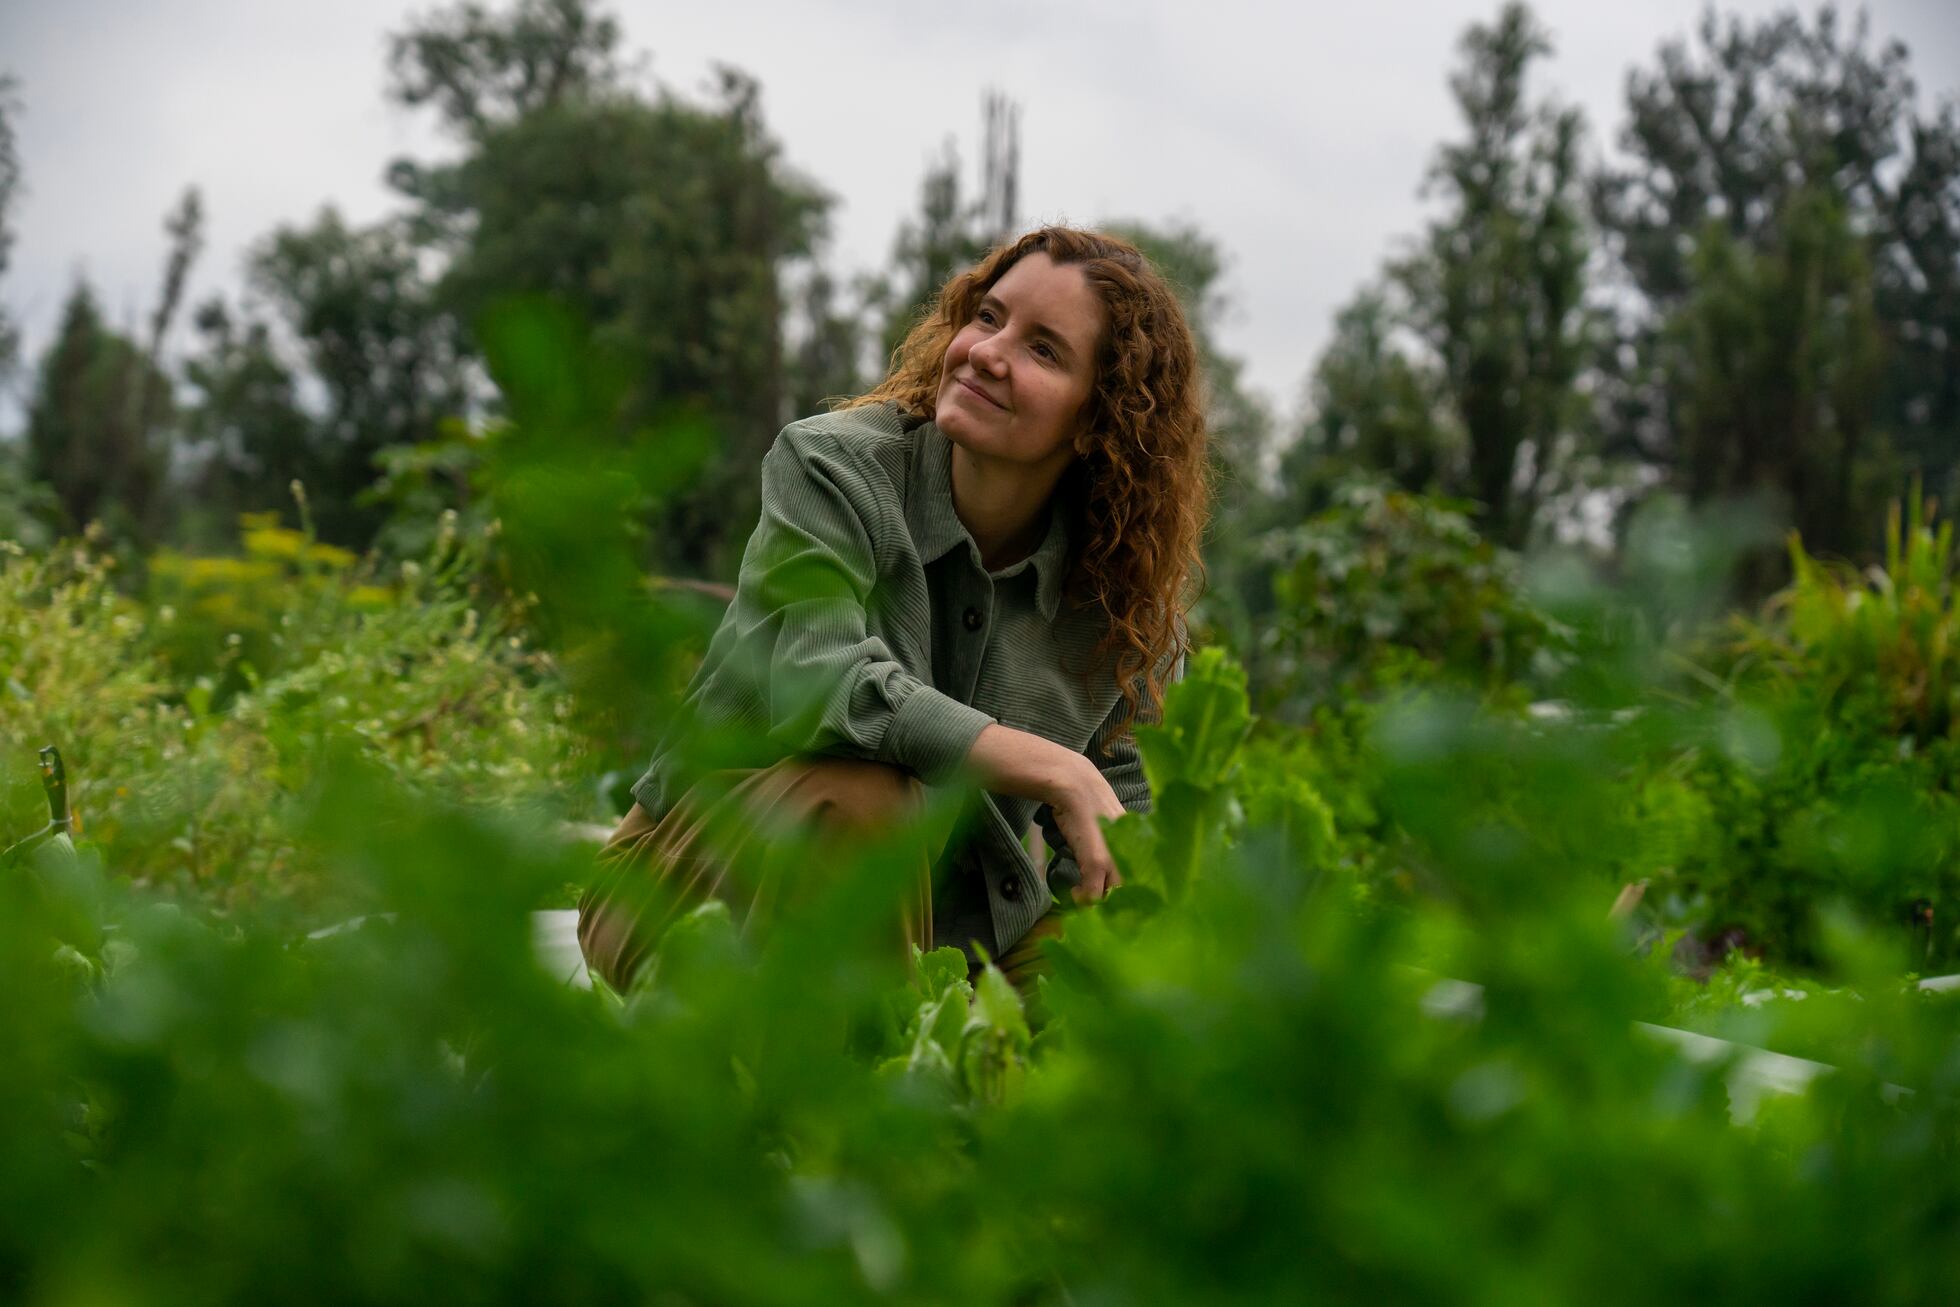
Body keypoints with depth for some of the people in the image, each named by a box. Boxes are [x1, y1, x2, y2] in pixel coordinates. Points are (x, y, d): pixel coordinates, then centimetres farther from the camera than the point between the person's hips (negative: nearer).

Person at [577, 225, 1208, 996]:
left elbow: (1108, 771, 11)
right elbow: (813, 682, -31)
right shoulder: (831, 468, -15)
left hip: (954, 927, 5)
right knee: (859, 791, -34)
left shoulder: (1120, 586, -3)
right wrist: (1055, 772, -31)